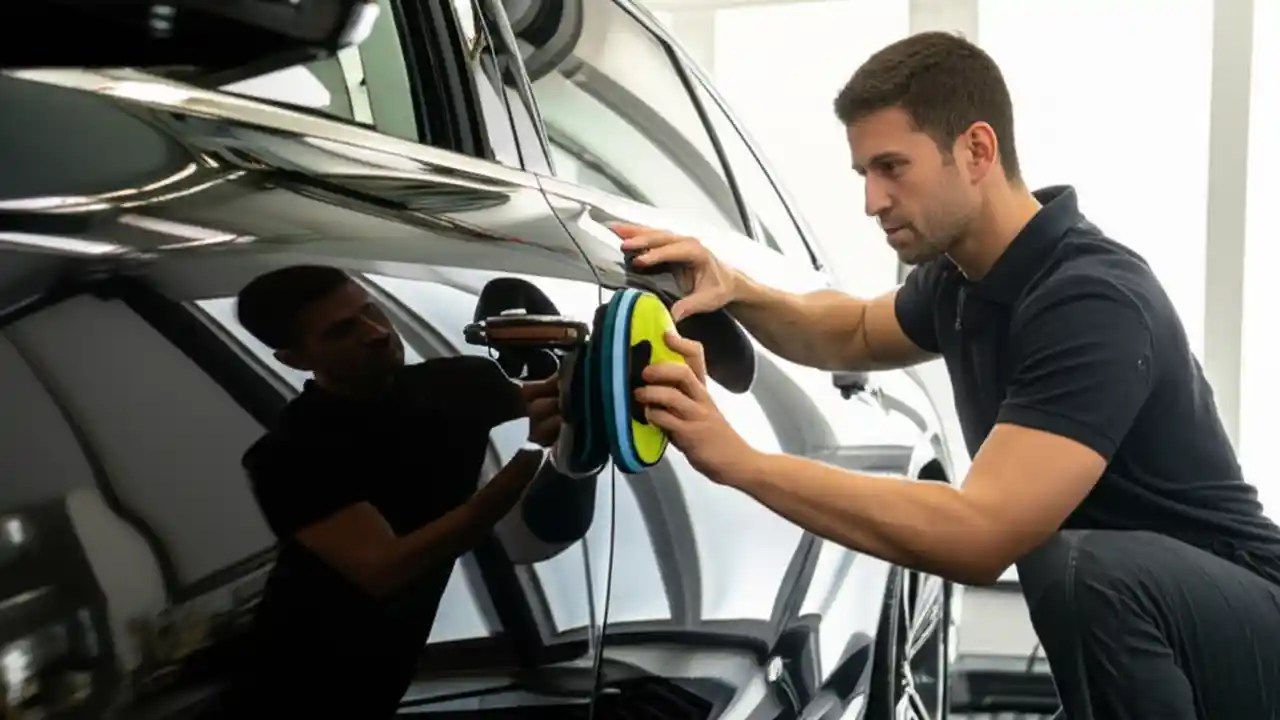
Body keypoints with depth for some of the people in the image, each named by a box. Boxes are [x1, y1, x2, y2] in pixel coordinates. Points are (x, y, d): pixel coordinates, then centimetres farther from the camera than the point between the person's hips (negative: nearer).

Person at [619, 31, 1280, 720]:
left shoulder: (1093, 301, -27)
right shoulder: (961, 276, 0)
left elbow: (979, 535, -36)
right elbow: (855, 334, 21)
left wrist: (738, 460, -35)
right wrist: (733, 290, 0)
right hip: (1127, 631, 8)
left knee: (1086, 568, -36)